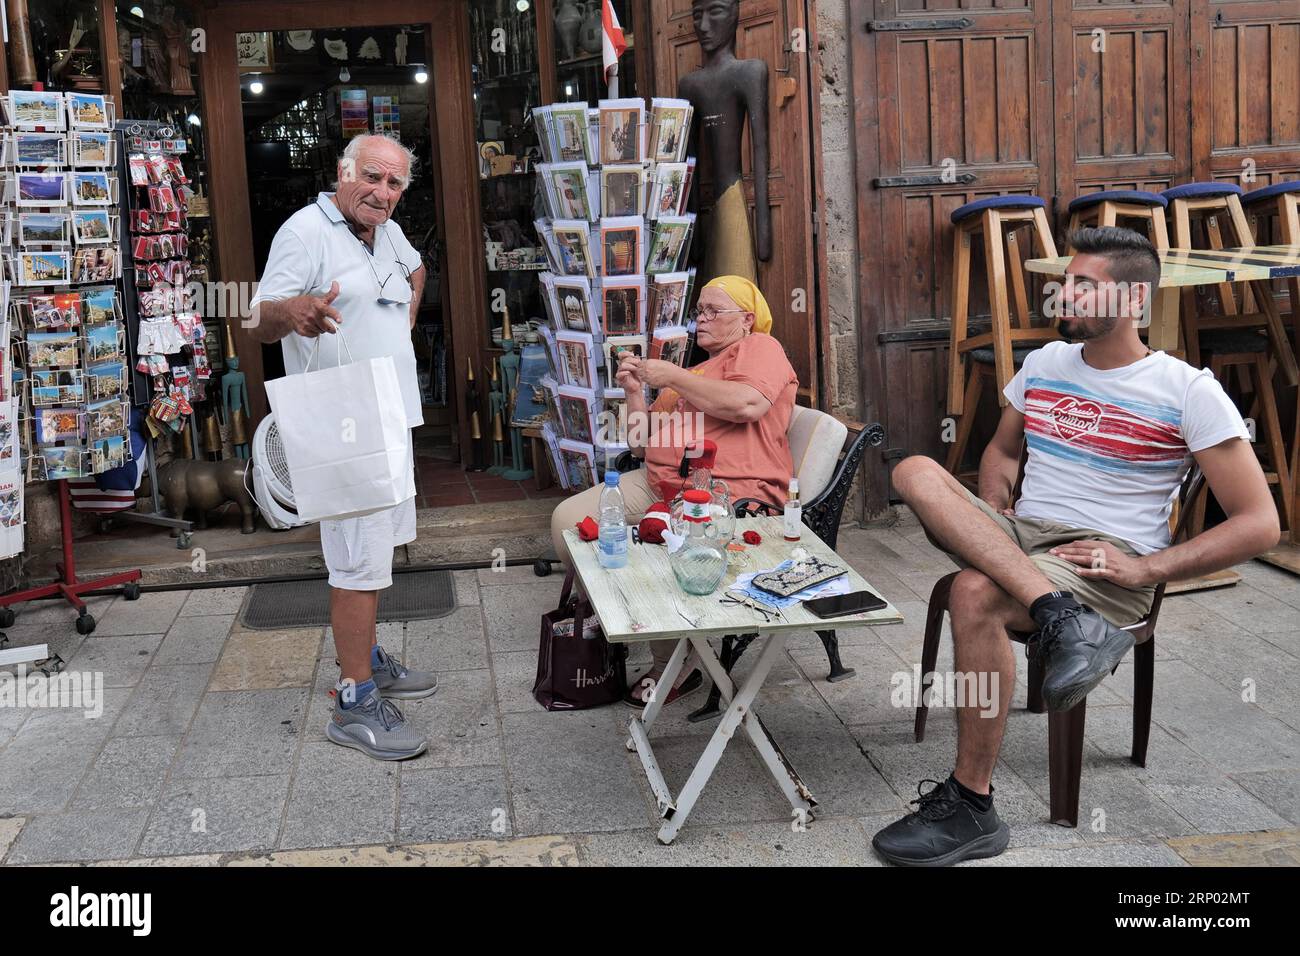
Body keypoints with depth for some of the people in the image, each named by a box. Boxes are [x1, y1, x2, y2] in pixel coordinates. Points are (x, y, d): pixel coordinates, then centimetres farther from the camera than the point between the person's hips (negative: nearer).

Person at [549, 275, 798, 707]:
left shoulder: (760, 347, 6)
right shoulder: (693, 374, 27)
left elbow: (748, 404, -18)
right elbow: (642, 446, 27)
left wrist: (671, 378, -7)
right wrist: (634, 392, 10)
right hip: (659, 482, 9)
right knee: (567, 519, -6)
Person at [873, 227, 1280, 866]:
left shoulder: (1188, 392, -6)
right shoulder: (1044, 363, 12)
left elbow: (1259, 525, -8)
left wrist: (1145, 569, -18)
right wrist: (990, 510, 5)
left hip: (1106, 562, -6)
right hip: (1017, 537, 6)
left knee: (974, 593, -36)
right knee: (915, 471, -22)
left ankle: (971, 808, -24)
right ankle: (1063, 621, -35)